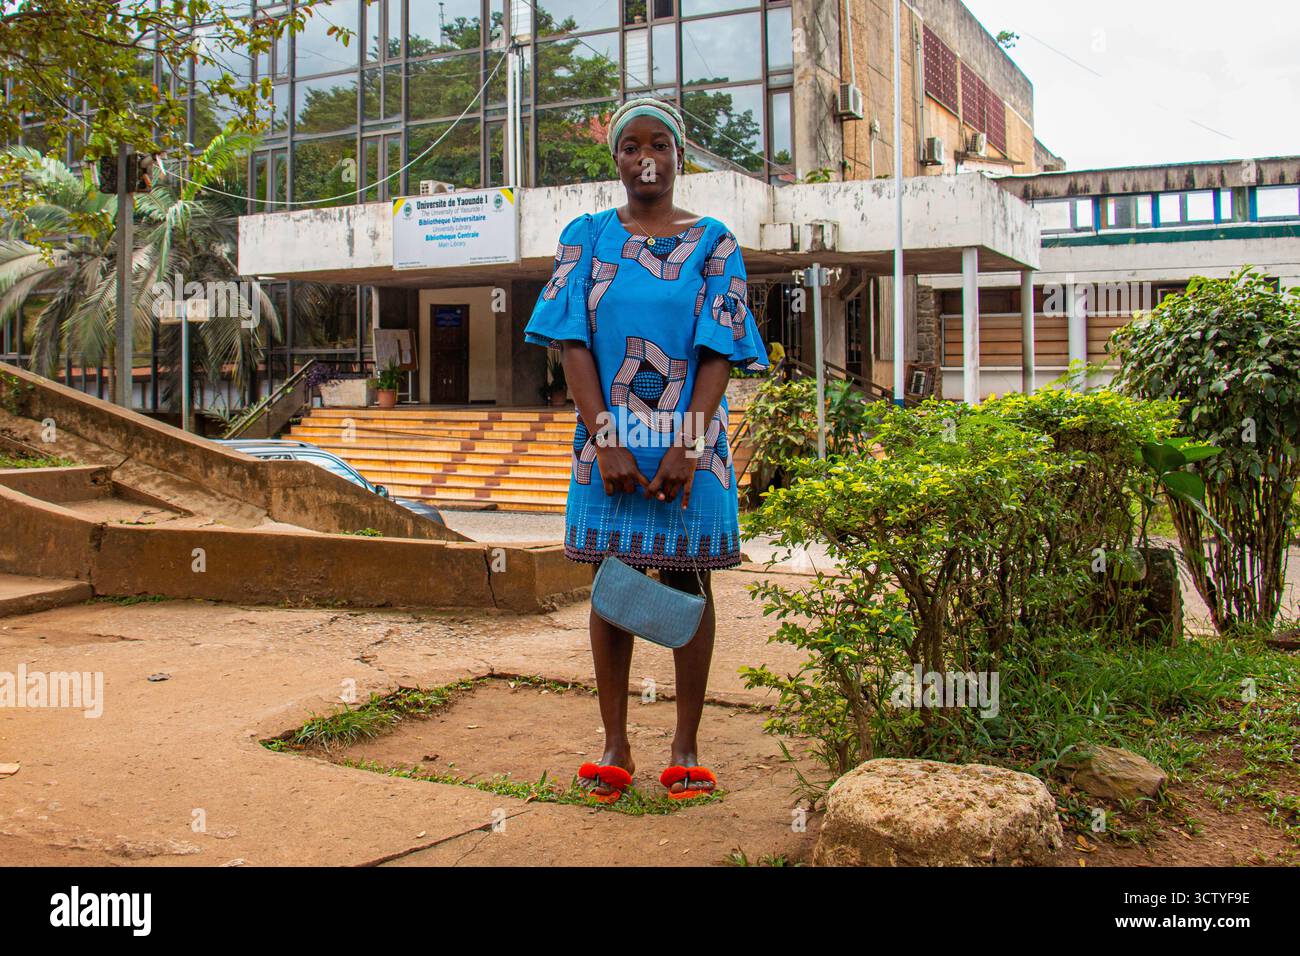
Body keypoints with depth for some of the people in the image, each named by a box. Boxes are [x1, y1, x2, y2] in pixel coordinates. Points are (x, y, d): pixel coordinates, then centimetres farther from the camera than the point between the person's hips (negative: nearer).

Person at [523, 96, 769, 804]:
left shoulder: (713, 243, 4)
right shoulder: (586, 237, 7)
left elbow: (720, 351, -4)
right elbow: (575, 344, -2)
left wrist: (686, 446, -16)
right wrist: (607, 441, -13)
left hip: (690, 440, -1)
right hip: (610, 437, 1)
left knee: (688, 585, 4)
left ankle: (686, 750, 13)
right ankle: (615, 749, 15)